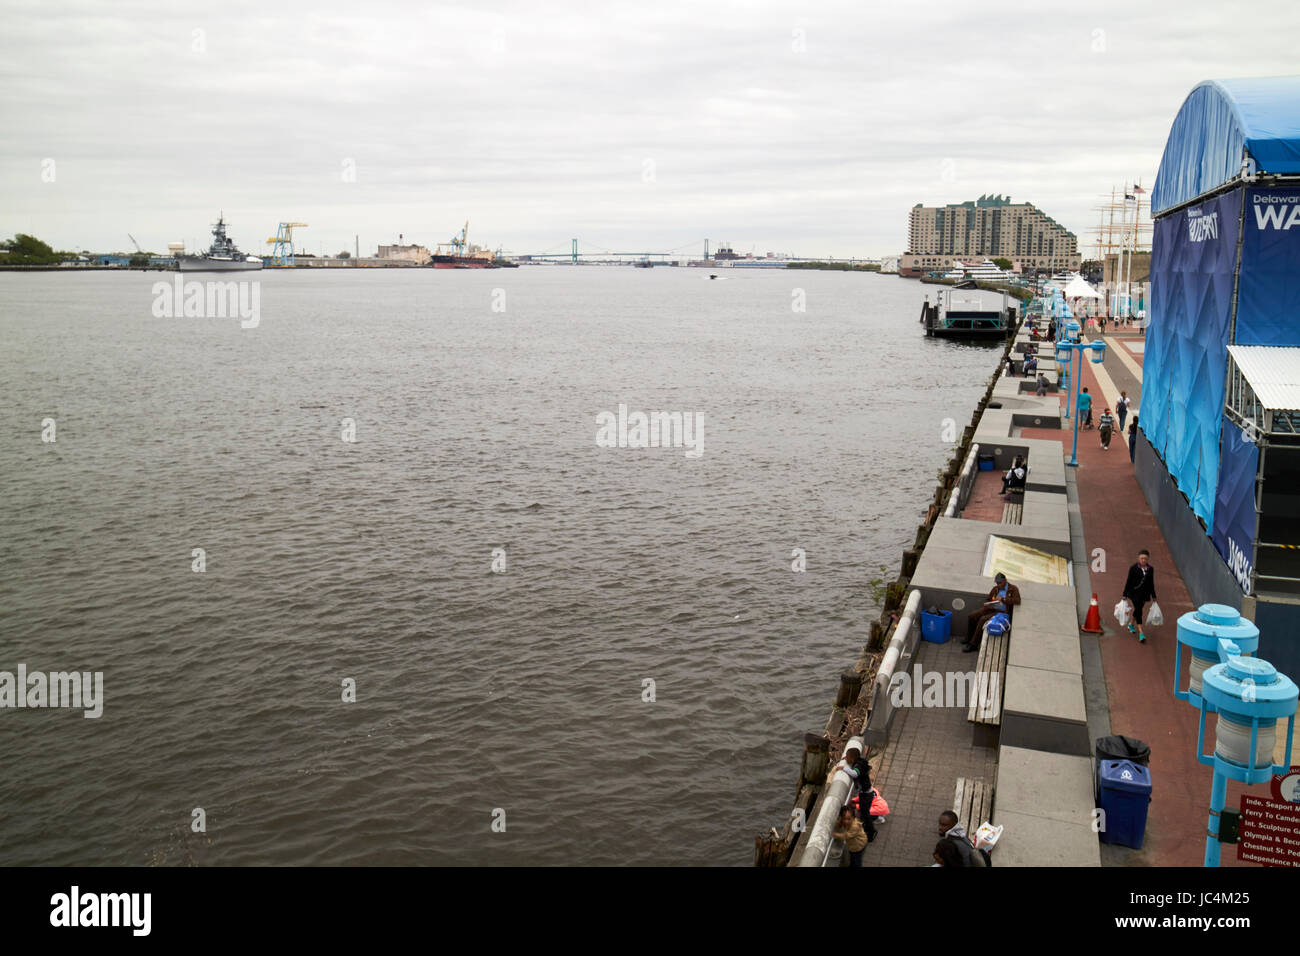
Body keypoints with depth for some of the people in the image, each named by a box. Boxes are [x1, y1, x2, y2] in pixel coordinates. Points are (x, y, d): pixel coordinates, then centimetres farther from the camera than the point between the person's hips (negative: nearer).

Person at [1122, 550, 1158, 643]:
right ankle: (1141, 633, -16)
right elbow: (1128, 582, -5)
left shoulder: (1150, 569, 2)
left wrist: (1153, 596, 15)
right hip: (1134, 592, -4)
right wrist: (1125, 594, -4)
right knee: (1138, 610, -12)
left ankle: (1131, 624, 41)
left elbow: (1151, 583, 11)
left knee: (1138, 609, 15)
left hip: (1144, 593, 4)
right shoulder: (1133, 568, -9)